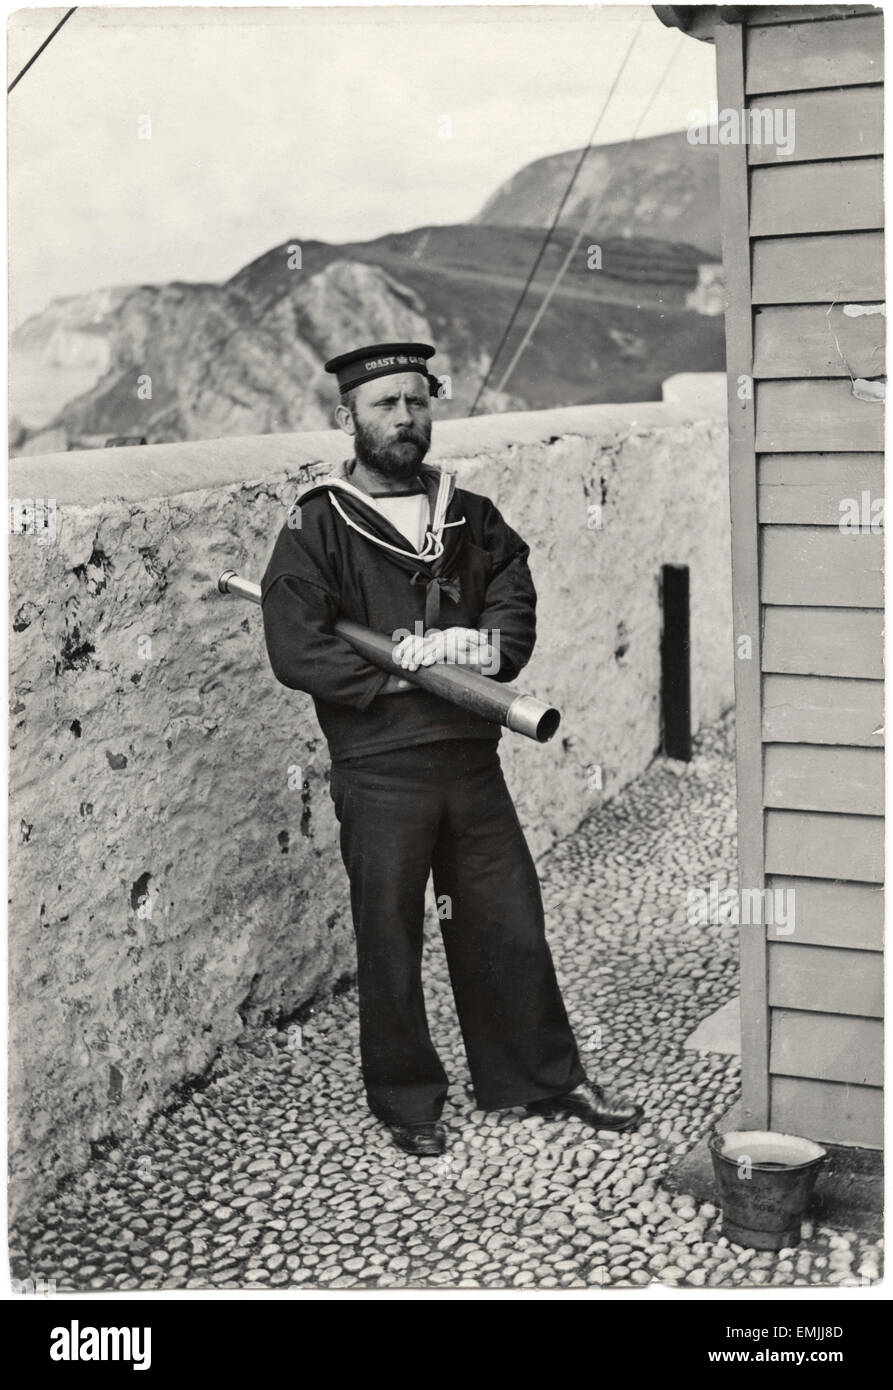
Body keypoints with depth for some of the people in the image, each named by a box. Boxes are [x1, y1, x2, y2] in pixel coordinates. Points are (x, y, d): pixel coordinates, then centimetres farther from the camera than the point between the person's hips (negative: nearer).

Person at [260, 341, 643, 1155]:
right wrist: (410, 661, -15)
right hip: (379, 773, -4)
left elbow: (516, 612, 3)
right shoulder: (317, 527, -4)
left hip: (472, 760, 4)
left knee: (510, 926, 13)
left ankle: (547, 1078, 30)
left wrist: (484, 648, -19)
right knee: (389, 942, 7)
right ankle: (406, 1102, 26)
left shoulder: (472, 518, 11)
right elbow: (294, 652, -13)